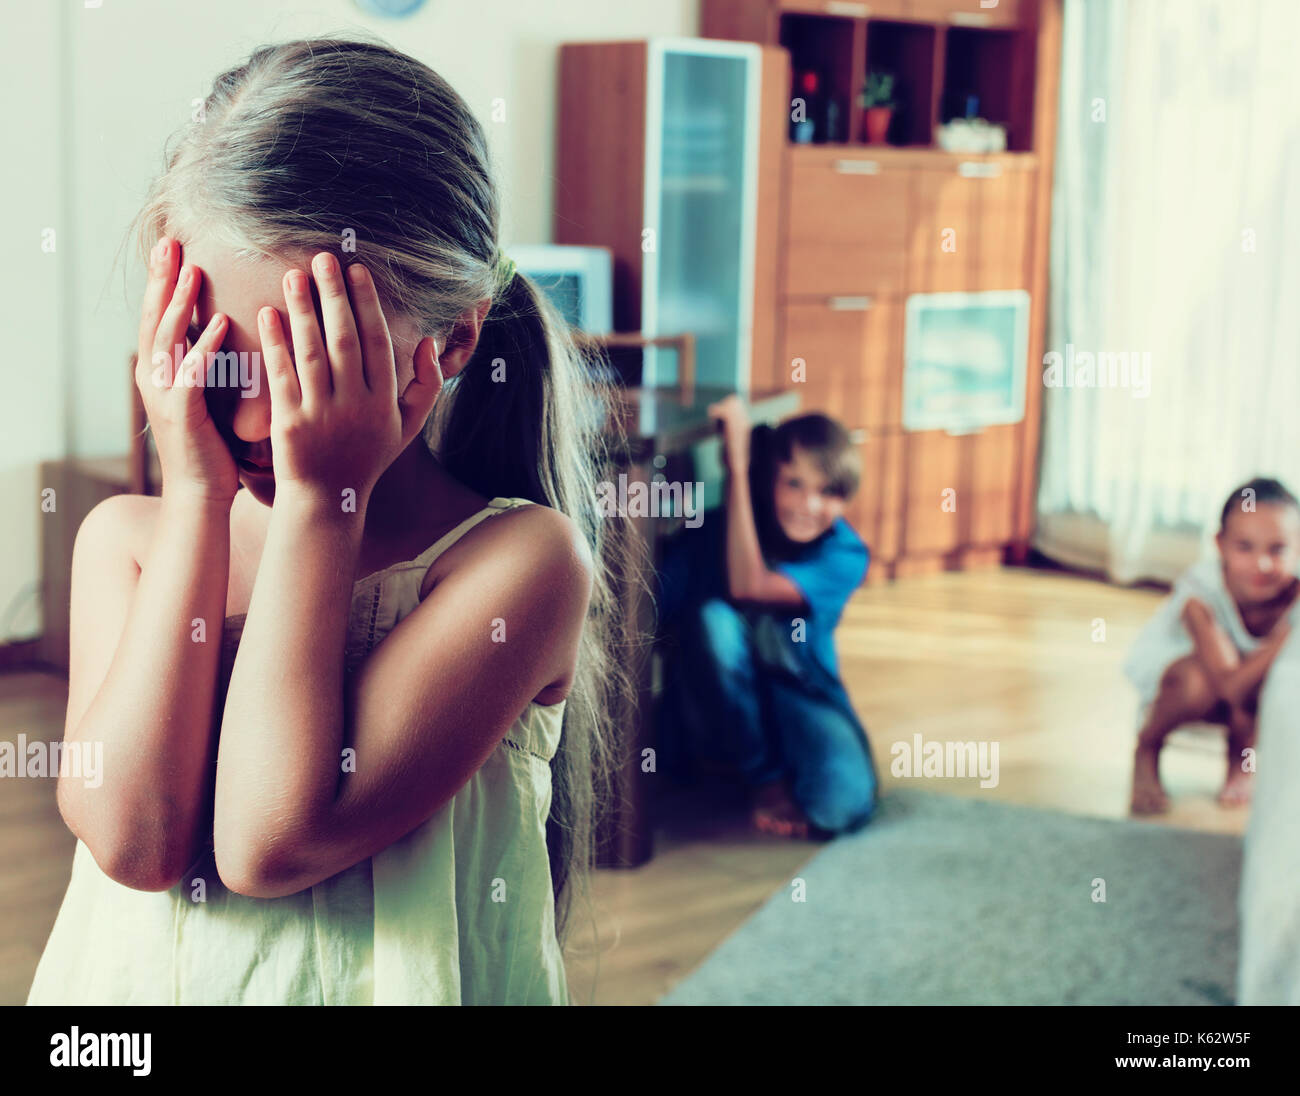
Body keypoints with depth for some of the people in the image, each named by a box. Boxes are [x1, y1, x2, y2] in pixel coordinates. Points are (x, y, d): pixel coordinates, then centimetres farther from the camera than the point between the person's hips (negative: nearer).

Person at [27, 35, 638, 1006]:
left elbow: (272, 842, -16)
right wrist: (198, 495, -11)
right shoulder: (125, 540, 3)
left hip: (384, 989, -3)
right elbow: (132, 836, -13)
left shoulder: (521, 559, -10)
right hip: (135, 984, 3)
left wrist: (318, 499, -15)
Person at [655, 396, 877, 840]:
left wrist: (737, 470, -36)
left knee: (841, 803, -31)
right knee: (711, 619, -32)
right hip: (716, 712, 1)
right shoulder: (710, 532, -14)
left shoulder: (845, 554, -16)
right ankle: (765, 778, -14)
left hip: (801, 696, -1)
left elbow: (748, 586, -34)